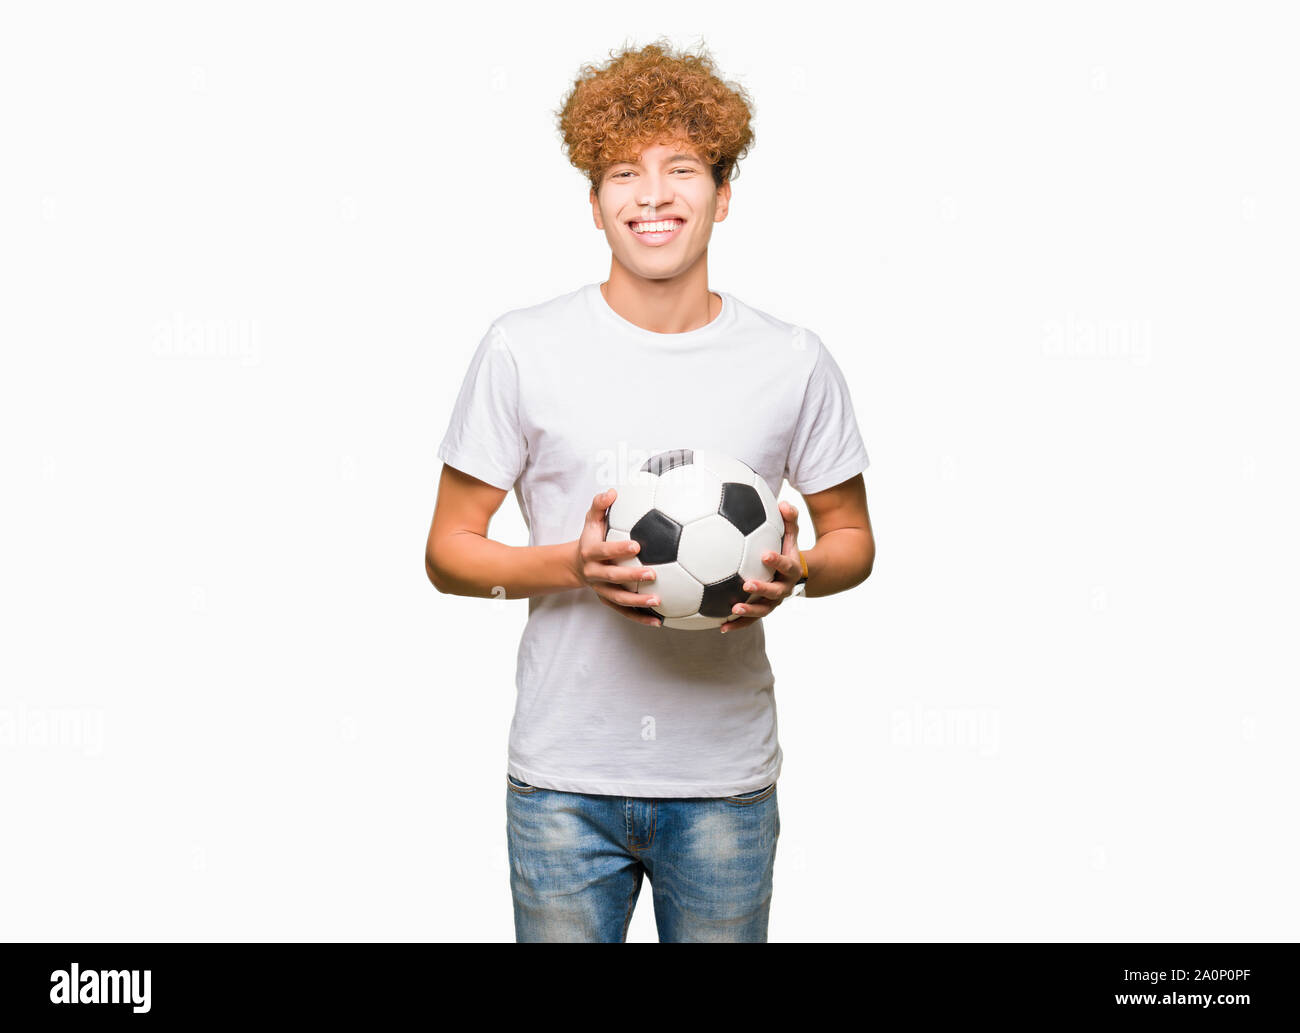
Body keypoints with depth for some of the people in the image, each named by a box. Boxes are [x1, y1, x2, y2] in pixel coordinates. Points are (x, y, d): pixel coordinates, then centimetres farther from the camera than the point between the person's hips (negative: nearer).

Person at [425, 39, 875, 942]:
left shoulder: (794, 363, 0)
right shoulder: (523, 351, -4)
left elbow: (852, 537, 10)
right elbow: (449, 550, 0)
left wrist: (796, 573, -13)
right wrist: (574, 565, -18)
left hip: (725, 784, 1)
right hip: (563, 777, -1)